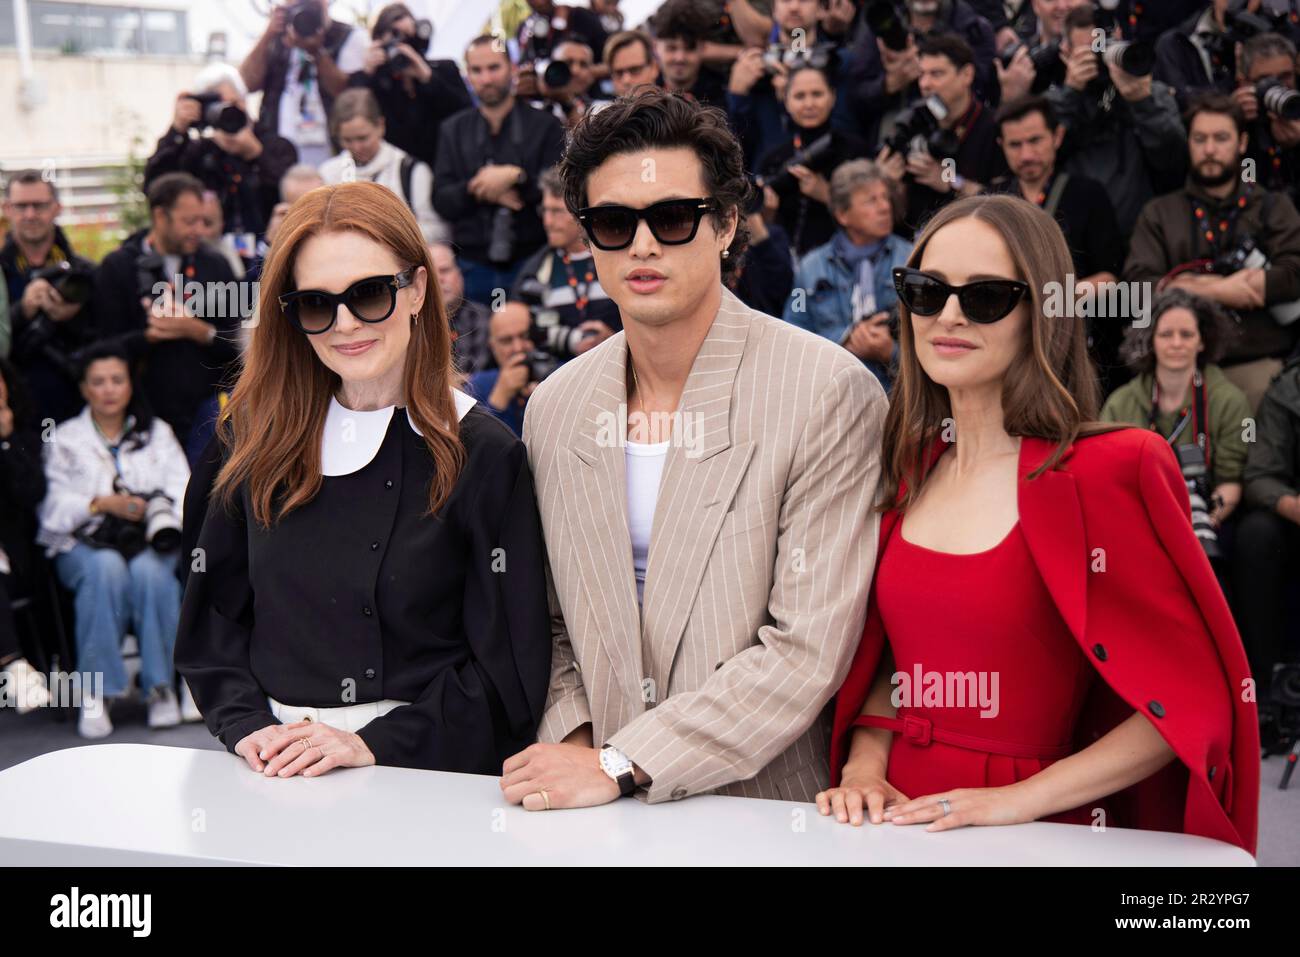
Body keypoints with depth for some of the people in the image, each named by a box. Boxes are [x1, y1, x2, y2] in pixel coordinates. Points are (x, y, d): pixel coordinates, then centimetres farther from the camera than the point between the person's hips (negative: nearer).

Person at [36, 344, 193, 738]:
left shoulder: (158, 433, 21)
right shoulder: (64, 439, 16)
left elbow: (183, 491, 7)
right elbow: (53, 506, 3)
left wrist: (158, 513, -14)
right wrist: (104, 504, -12)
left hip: (152, 541, 1)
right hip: (84, 543, -1)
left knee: (149, 569, -36)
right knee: (106, 567, -37)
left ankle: (161, 685, -28)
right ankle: (96, 692, -34)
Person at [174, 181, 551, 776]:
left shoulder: (482, 454, -1)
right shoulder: (250, 440, 11)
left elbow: (509, 667, -3)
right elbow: (213, 618, 15)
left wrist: (375, 744, -10)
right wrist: (248, 726, -1)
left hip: (428, 773, -3)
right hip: (271, 776, 3)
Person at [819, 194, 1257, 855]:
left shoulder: (1106, 471, -8)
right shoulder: (910, 472, 8)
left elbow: (1191, 700, -8)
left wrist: (1019, 798, -11)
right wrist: (863, 766, 1)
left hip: (1037, 837, -3)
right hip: (901, 818, 3)